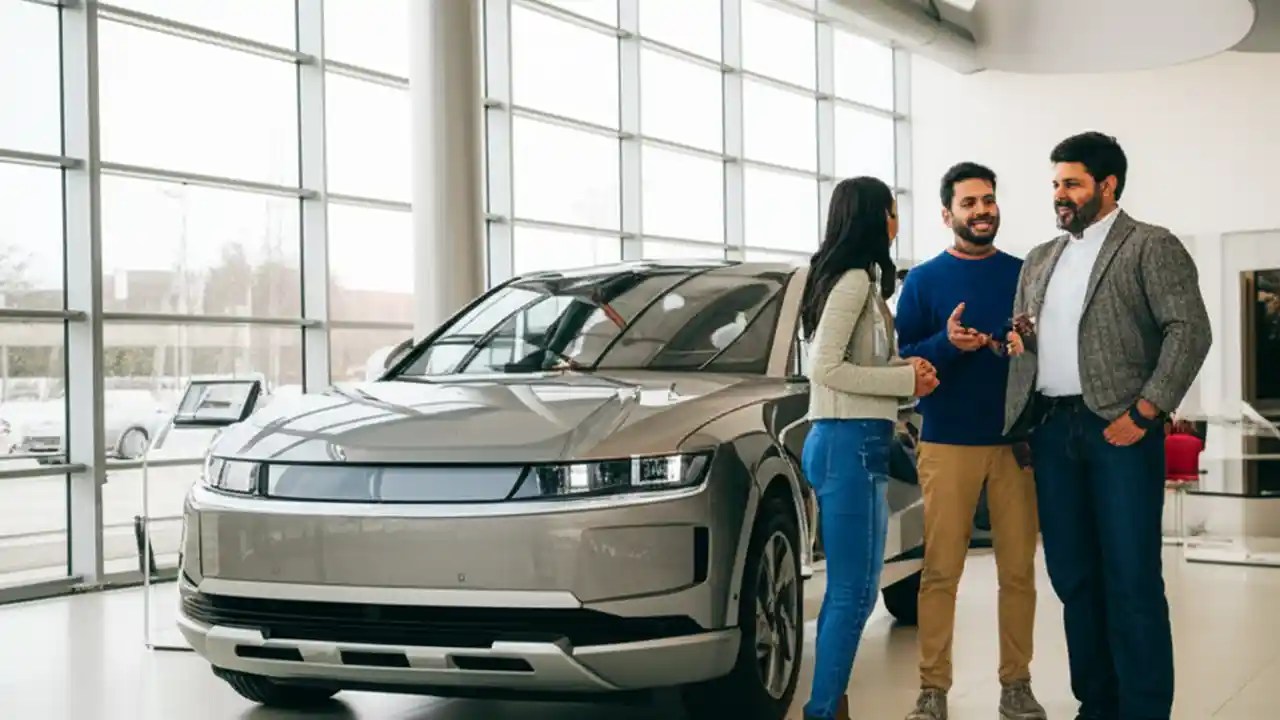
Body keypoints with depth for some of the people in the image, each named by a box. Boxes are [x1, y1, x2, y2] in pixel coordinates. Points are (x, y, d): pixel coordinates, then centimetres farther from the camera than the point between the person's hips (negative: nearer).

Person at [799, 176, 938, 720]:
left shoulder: (854, 279, 19)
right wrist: (905, 380, -12)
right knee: (853, 592, -9)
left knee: (848, 590, 12)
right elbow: (824, 368, -19)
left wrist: (907, 367, 5)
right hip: (850, 442, -10)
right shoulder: (854, 279, -11)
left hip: (849, 441, 10)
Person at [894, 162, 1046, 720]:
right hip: (947, 443, -2)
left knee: (1018, 569, 1)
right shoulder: (924, 280, 6)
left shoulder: (1025, 274, 11)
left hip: (1016, 441, 2)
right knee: (940, 570, -3)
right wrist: (946, 345, -17)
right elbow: (901, 358, 1)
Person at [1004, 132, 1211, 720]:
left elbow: (1190, 330, -10)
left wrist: (1142, 412, -15)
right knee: (1073, 577, 9)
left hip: (1117, 428, -6)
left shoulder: (1150, 247, -1)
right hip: (1051, 429, 6)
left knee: (1131, 579, -5)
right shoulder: (1039, 261, 18)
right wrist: (1018, 340, 0)